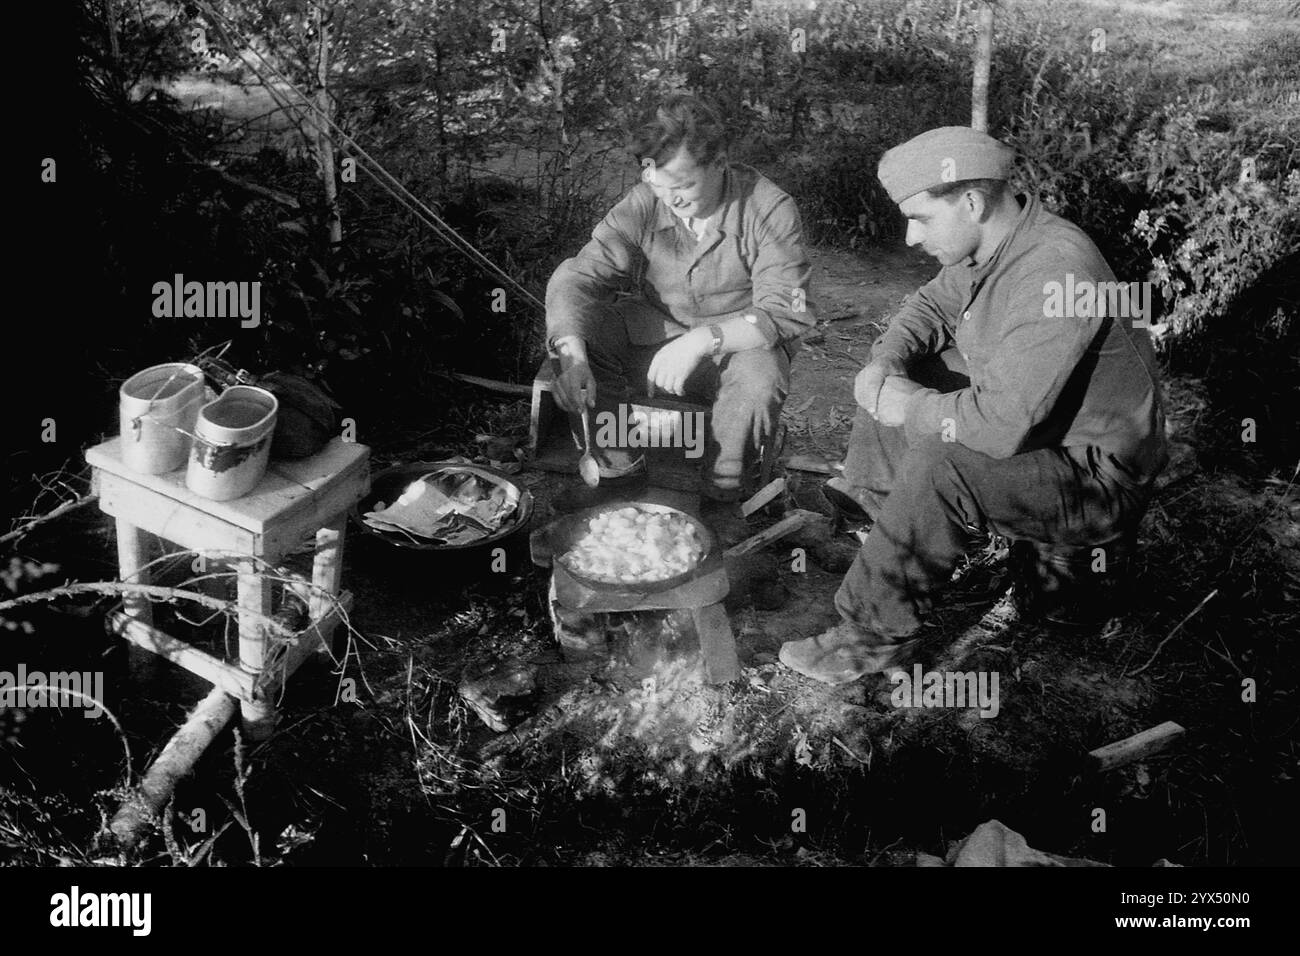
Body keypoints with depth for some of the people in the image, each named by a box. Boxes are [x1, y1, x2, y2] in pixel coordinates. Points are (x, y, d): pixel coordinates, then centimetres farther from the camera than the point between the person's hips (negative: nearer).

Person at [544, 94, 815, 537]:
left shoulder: (770, 210, -20)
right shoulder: (644, 203, -12)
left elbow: (786, 312, -25)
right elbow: (579, 276, -18)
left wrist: (704, 339, -39)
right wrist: (572, 355, -37)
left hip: (738, 342, -3)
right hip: (653, 332, 3)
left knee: (759, 376, -36)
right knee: (583, 335, -20)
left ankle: (722, 498, -10)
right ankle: (619, 472, -3)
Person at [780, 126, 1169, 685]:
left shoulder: (1055, 274, -33)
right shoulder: (987, 243, -4)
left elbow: (1002, 424, -38)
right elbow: (931, 306, 15)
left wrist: (906, 408, -21)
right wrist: (884, 364, -6)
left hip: (1097, 481, -10)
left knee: (936, 467, -33)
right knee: (902, 369, 14)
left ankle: (877, 635, -17)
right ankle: (866, 497, 29)